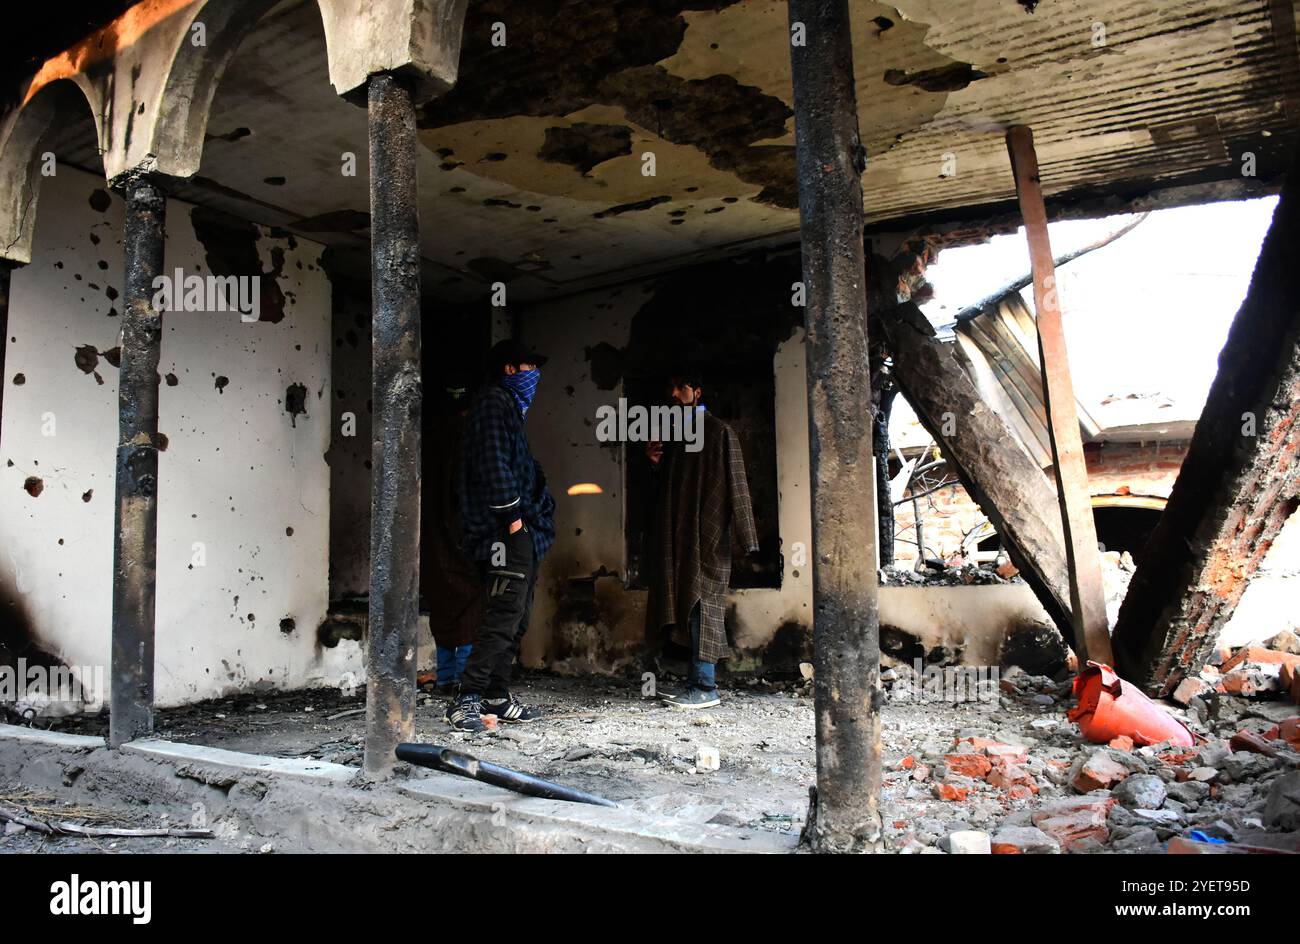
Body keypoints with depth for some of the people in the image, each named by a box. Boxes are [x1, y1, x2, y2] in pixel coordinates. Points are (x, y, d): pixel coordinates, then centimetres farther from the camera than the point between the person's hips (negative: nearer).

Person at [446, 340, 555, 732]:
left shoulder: (509, 407, 25)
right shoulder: (494, 403, -7)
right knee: (504, 615, -14)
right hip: (507, 532, -11)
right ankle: (466, 699, -11)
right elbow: (493, 463, -19)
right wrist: (512, 514, -19)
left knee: (516, 617, 13)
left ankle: (497, 696, 19)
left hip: (519, 533, 11)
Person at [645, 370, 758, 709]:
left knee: (701, 602, -8)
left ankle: (706, 687, -5)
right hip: (680, 533, 8)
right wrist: (657, 463, 4)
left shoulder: (717, 431, -5)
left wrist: (744, 536, -16)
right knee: (688, 603, 8)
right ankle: (698, 680, 14)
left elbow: (734, 483, -10)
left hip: (706, 532, -8)